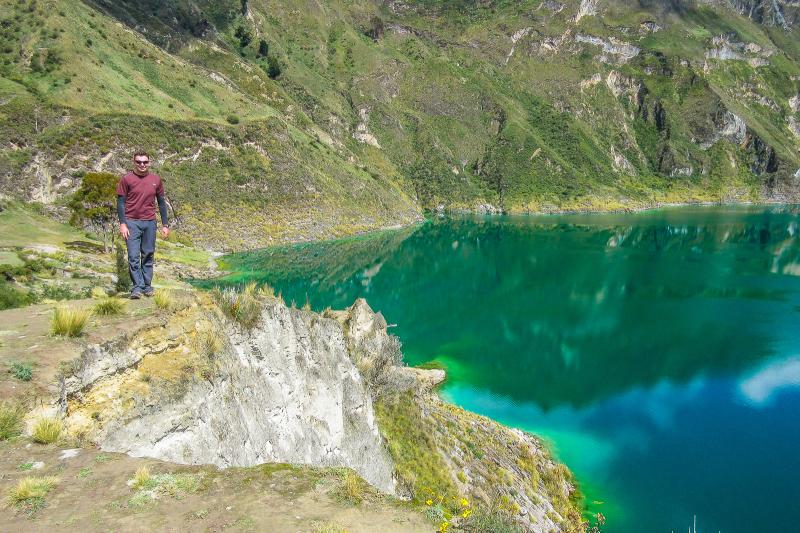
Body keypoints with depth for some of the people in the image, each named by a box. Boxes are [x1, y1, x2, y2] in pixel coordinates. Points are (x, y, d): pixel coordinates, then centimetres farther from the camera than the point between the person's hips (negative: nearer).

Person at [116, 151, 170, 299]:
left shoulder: (156, 180, 8)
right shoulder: (126, 179, -1)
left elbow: (161, 202, 12)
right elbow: (120, 202, -1)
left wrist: (165, 225, 9)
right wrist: (122, 224, -10)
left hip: (150, 223, 3)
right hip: (132, 222, -3)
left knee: (148, 256, 7)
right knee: (133, 256, -5)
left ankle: (147, 286, 15)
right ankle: (137, 287, -2)